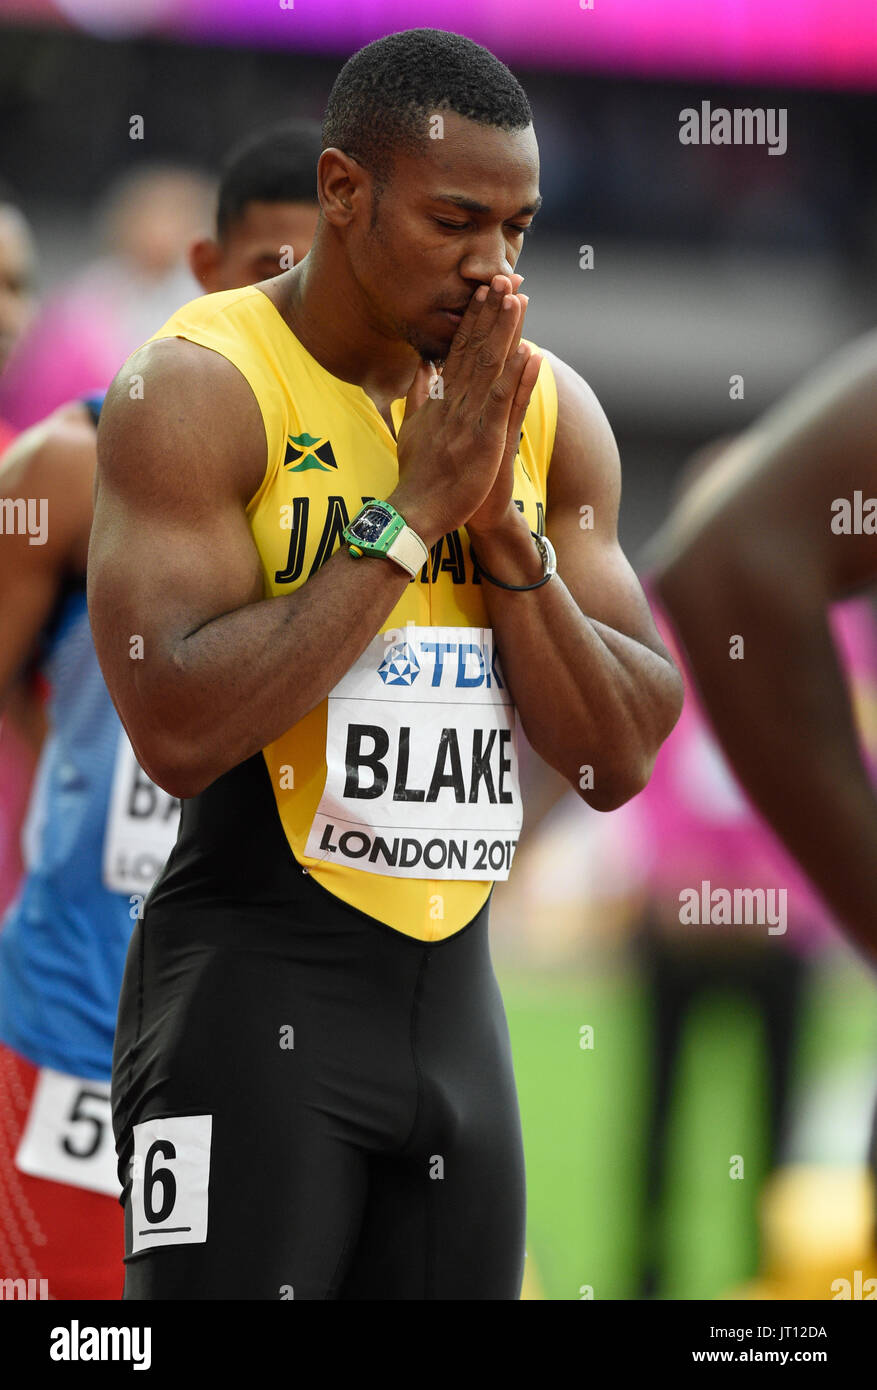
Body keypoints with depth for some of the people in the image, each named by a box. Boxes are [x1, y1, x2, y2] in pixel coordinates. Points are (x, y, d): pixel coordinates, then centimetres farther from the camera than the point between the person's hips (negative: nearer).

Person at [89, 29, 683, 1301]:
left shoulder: (547, 409, 7)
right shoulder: (203, 386, -10)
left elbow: (620, 760, 5)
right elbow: (177, 730, -21)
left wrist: (505, 530, -9)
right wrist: (411, 513, -18)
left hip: (457, 996, 6)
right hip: (254, 995, -6)